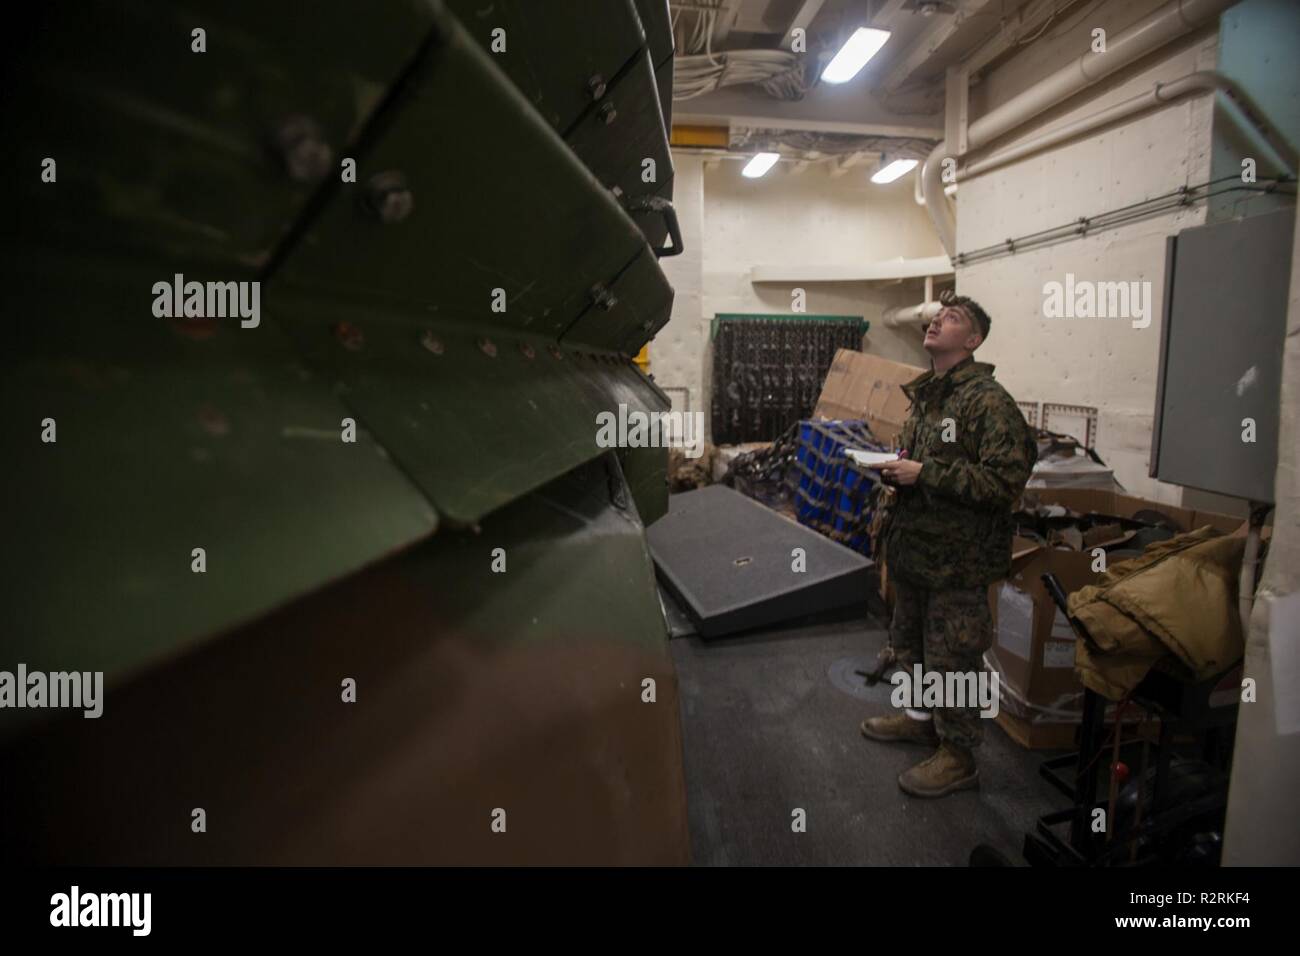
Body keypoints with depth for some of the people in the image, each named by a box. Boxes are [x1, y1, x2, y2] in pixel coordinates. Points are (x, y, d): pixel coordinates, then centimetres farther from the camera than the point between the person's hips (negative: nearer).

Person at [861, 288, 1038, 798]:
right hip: (913, 546, 9)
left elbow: (1006, 478, -26)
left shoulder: (987, 400, -17)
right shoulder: (924, 394, 11)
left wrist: (924, 474, -25)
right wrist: (895, 474, 6)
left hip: (957, 557, -9)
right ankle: (923, 717, 45)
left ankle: (958, 756, 22)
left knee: (952, 659, 3)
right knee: (909, 642, 23)